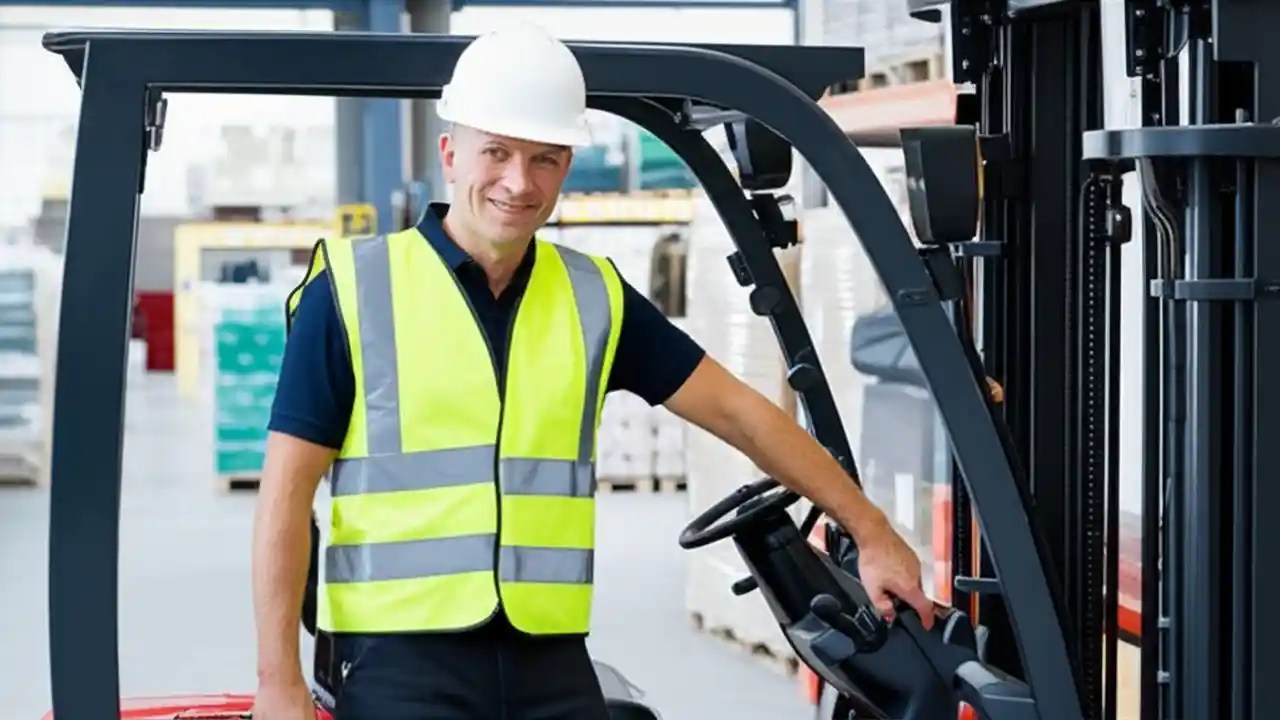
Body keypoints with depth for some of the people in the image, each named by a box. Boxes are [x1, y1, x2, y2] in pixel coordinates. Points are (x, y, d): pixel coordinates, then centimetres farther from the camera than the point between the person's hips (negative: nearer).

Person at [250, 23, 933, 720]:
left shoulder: (596, 297, 9)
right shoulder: (353, 288, -2)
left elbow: (739, 413, 15)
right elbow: (286, 494, -3)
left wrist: (871, 530, 13)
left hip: (554, 664, 4)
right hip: (401, 662, -3)